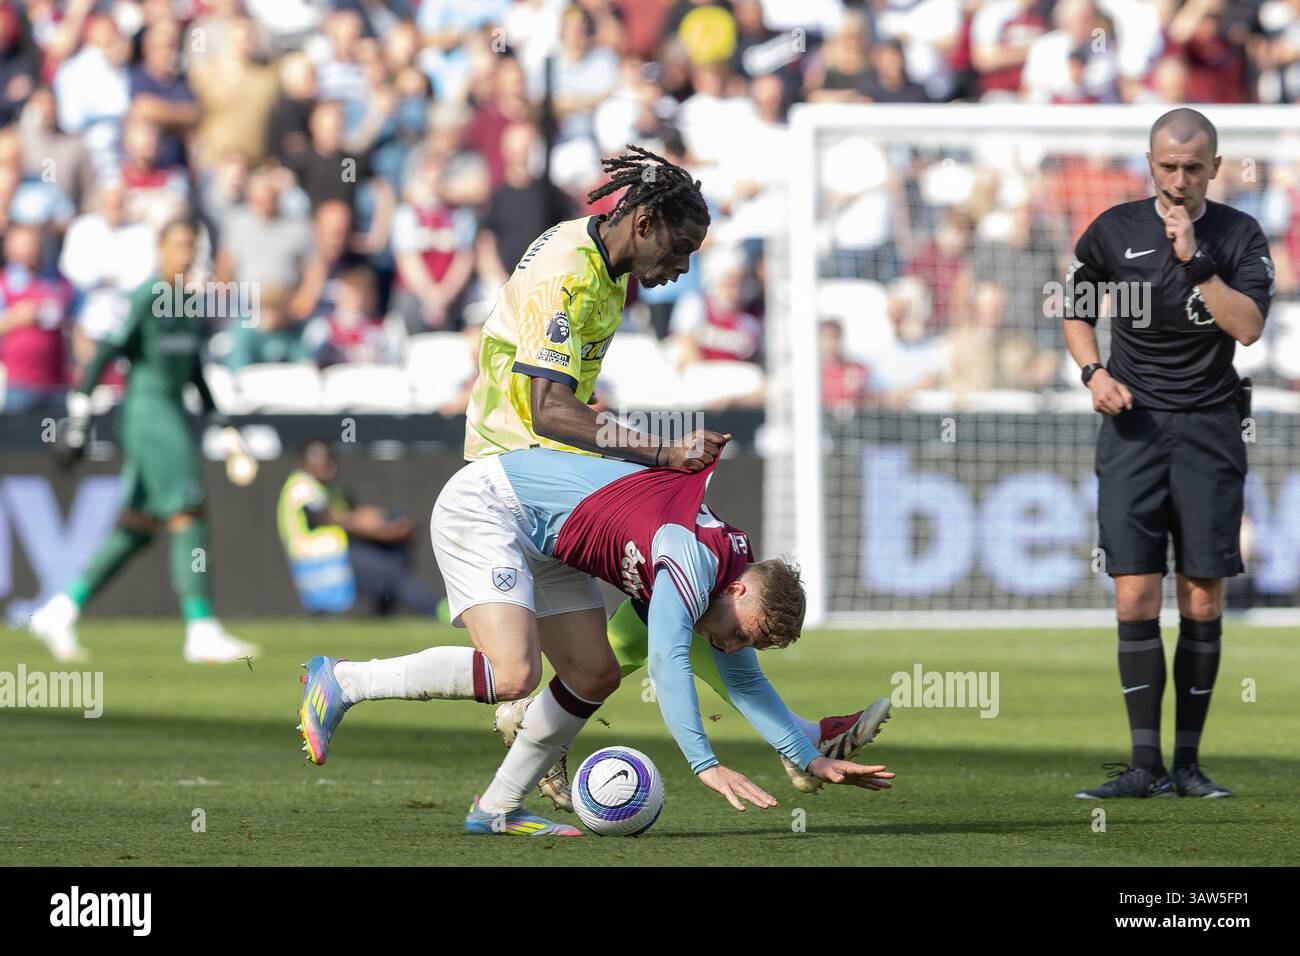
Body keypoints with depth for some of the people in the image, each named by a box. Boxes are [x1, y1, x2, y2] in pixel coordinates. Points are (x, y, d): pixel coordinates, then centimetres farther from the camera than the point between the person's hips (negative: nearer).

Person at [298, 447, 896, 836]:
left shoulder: (733, 569, 4)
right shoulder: (695, 560, -25)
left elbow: (745, 682, 16)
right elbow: (666, 662, -37)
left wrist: (814, 761, 9)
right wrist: (706, 765, -43)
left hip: (539, 547, 10)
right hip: (482, 505, -10)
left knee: (594, 675, 3)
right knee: (513, 674, -23)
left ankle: (497, 808, 10)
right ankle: (342, 681, -12)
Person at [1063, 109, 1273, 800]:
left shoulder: (1239, 236, 1)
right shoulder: (1114, 231, 4)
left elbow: (1248, 326, -12)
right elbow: (1075, 310, 18)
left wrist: (1193, 261, -19)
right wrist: (1095, 372, 1)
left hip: (1209, 429, 0)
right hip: (1133, 425, 0)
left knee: (1202, 600, 0)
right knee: (1136, 598, -8)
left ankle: (1188, 762, 8)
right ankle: (1145, 764, -6)